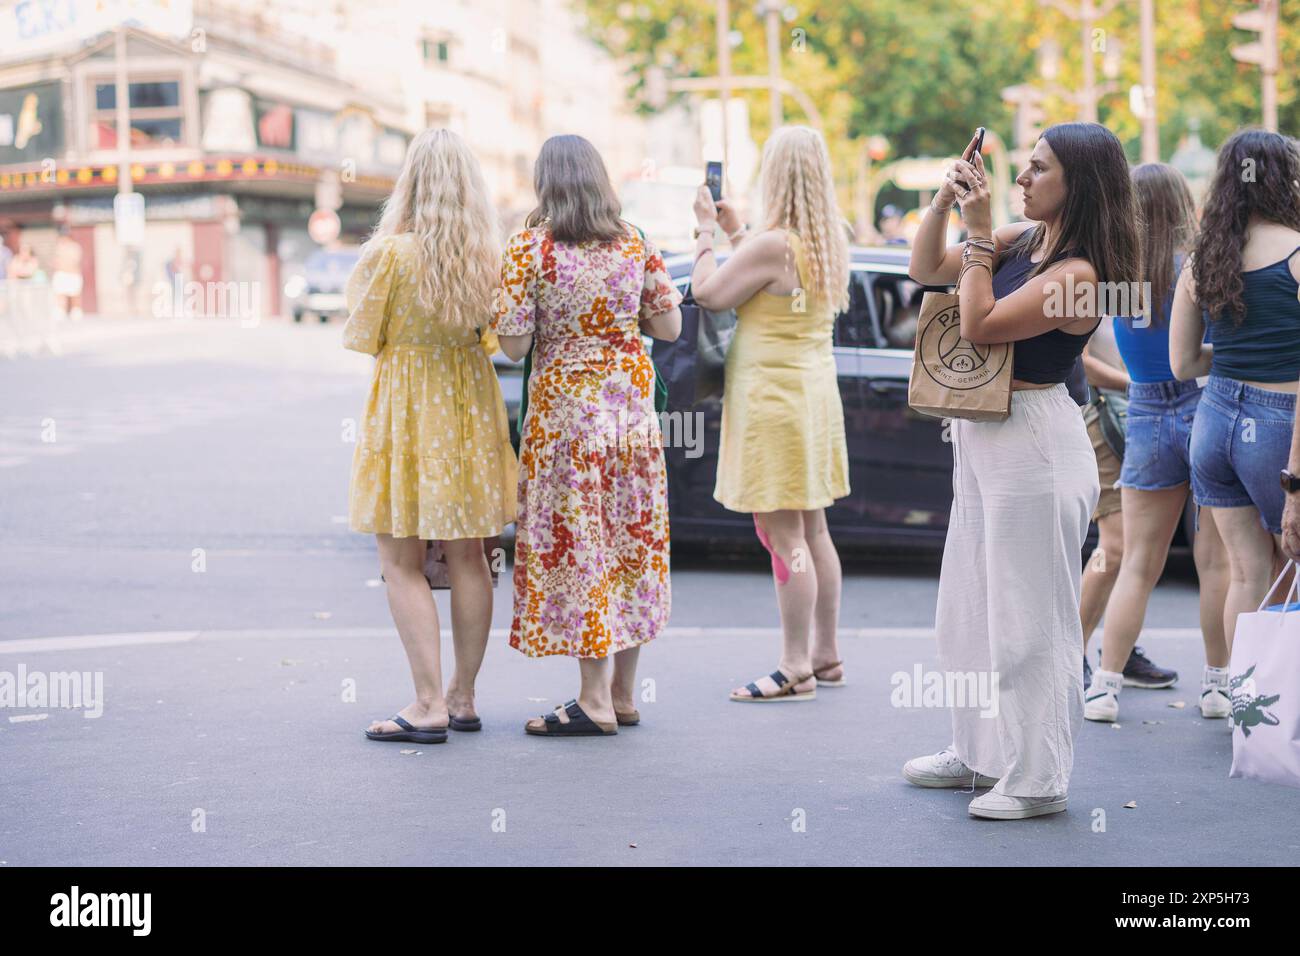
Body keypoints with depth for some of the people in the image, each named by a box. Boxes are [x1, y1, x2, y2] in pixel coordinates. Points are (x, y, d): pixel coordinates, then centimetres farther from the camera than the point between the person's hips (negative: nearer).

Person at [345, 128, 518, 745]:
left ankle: (429, 705, -2)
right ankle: (462, 697, 19)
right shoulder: (489, 255, -4)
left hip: (406, 410, -5)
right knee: (467, 559, 12)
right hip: (471, 411, 5)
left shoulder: (390, 253, -16)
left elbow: (361, 337, -6)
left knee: (401, 563, 2)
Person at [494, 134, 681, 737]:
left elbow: (513, 344, -13)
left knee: (577, 545, 0)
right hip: (632, 399, 5)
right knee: (630, 538, 11)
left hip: (565, 405, -5)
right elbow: (669, 326, 5)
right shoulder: (636, 243, 2)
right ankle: (624, 694, 19)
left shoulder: (528, 248, -10)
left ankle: (596, 702, 3)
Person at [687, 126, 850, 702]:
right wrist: (732, 228, 25)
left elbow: (707, 294, -11)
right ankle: (825, 656, 23)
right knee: (812, 531, 15)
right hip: (815, 392, 9)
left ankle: (795, 671, -4)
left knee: (783, 536, -7)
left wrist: (707, 230, 2)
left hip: (773, 402, -9)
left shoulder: (772, 244, -20)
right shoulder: (830, 244, 7)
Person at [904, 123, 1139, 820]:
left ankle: (1039, 779, 9)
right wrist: (945, 199, 0)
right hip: (982, 438, 10)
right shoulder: (1022, 240, 6)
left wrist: (979, 232, -18)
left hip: (1032, 444, -10)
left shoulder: (1078, 273, -19)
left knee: (1029, 613, -1)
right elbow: (925, 271, 14)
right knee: (970, 603, 17)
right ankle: (981, 752, 31)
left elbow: (979, 326, -22)